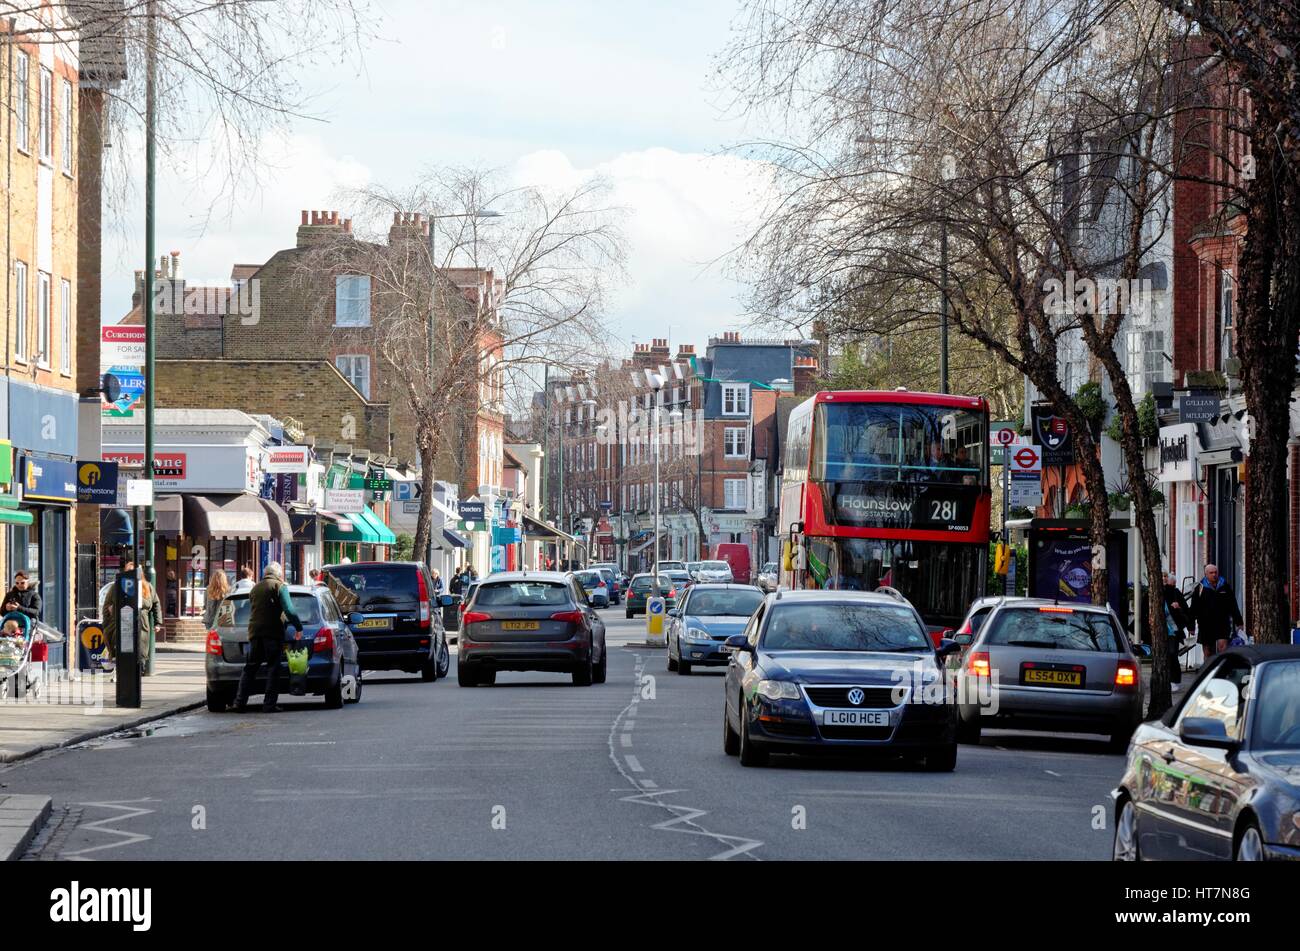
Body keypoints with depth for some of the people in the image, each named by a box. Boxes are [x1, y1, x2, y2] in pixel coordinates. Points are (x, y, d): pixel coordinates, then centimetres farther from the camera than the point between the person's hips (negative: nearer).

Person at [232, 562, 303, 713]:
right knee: (273, 668, -1)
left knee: (250, 668, 10)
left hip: (254, 632, 5)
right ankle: (269, 704, -7)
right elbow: (289, 611, -12)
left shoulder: (255, 588, 19)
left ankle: (240, 702, 3)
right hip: (273, 633, -5)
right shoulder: (280, 587, -2)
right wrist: (298, 626, -3)